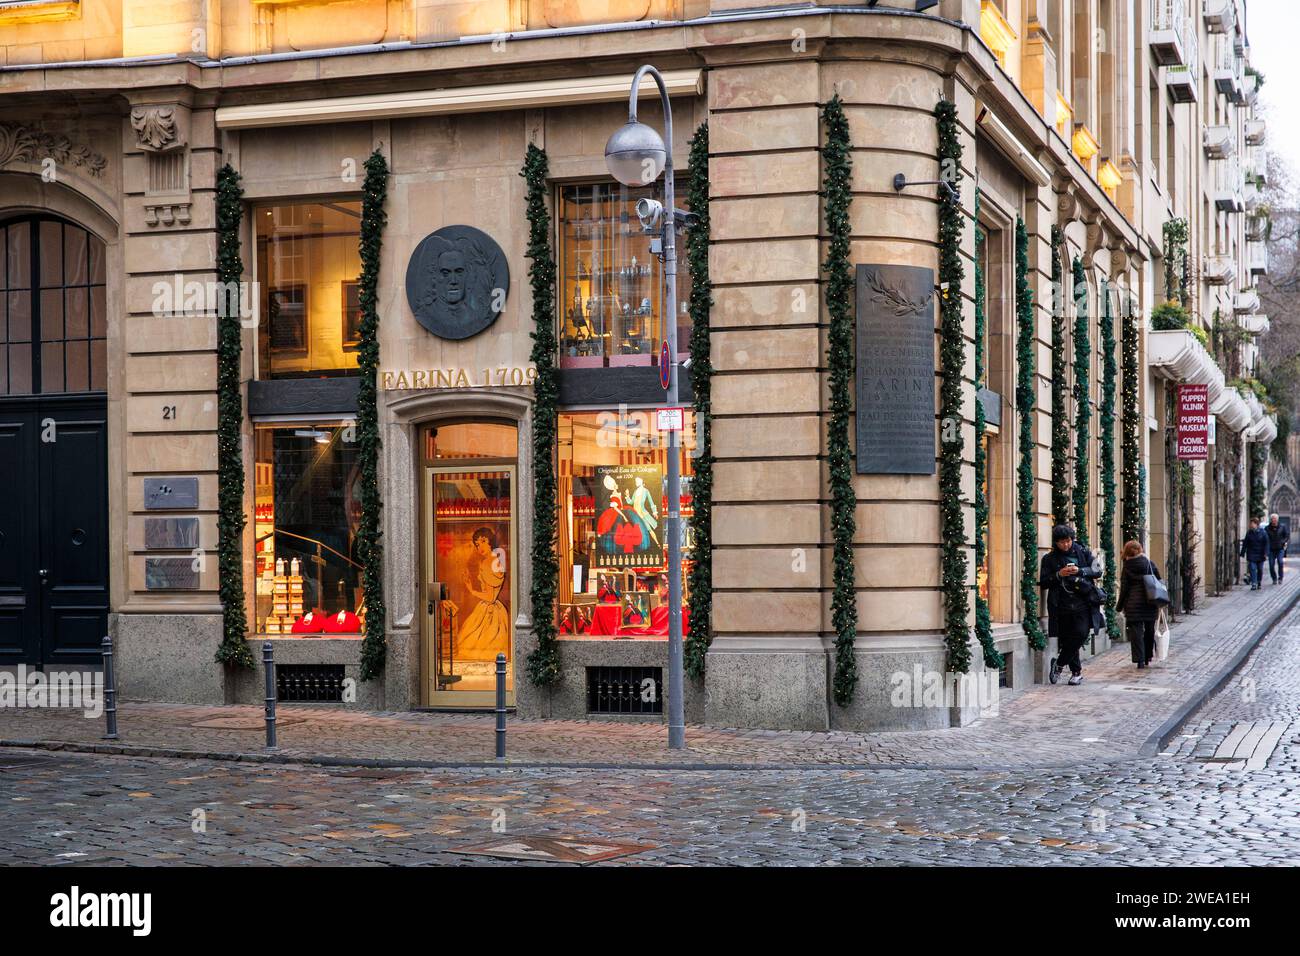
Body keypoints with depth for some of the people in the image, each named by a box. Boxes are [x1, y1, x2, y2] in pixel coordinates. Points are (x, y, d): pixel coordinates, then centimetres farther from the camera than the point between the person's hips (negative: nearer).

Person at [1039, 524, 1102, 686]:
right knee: (1066, 639, 3)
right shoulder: (1049, 559, 6)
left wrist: (1080, 571, -11)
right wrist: (1059, 574, -12)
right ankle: (1076, 672, 17)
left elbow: (1097, 571, 5)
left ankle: (1059, 663, 3)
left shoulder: (1083, 553, 7)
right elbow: (1043, 582, 4)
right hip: (1062, 605, 1)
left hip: (1082, 604, -1)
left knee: (1081, 634, -15)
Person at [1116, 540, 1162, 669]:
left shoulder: (1127, 568, -5)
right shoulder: (1150, 564, 2)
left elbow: (1124, 588, -4)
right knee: (1149, 630, 16)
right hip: (1150, 604, 3)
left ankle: (1140, 660, -10)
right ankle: (1148, 657, 23)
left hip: (1134, 604, -3)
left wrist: (1119, 605, 5)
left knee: (1136, 632, -1)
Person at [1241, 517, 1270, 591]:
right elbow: (1245, 544, 6)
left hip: (1260, 554, -1)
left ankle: (1259, 582, 26)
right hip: (1251, 554, 1)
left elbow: (1266, 543, -5)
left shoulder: (1263, 532, -4)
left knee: (1260, 569, 8)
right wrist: (1243, 553, 3)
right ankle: (1254, 584, -10)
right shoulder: (1249, 533, 3)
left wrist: (1266, 554, -13)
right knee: (1252, 569, -9)